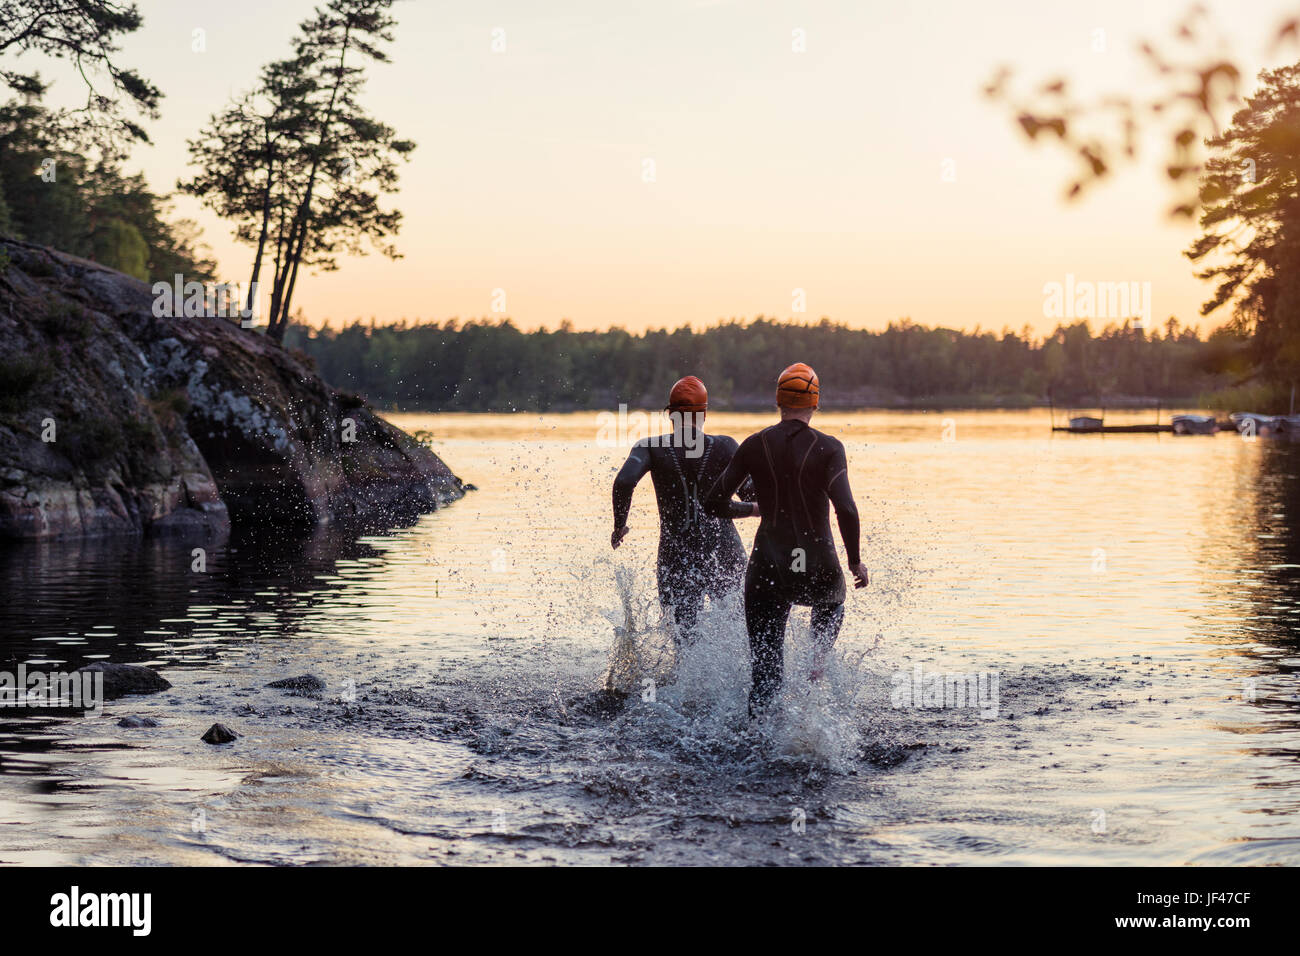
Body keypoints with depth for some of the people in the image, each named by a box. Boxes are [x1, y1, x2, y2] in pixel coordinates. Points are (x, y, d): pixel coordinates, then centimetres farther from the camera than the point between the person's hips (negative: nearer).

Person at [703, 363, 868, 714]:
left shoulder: (754, 446, 0)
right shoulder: (828, 448, -7)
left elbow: (713, 505, 2)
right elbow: (846, 510, -16)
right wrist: (855, 561, -3)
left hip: (768, 568, 1)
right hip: (818, 567, -1)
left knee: (765, 676, 7)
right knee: (831, 602, 36)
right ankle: (818, 659, 9)